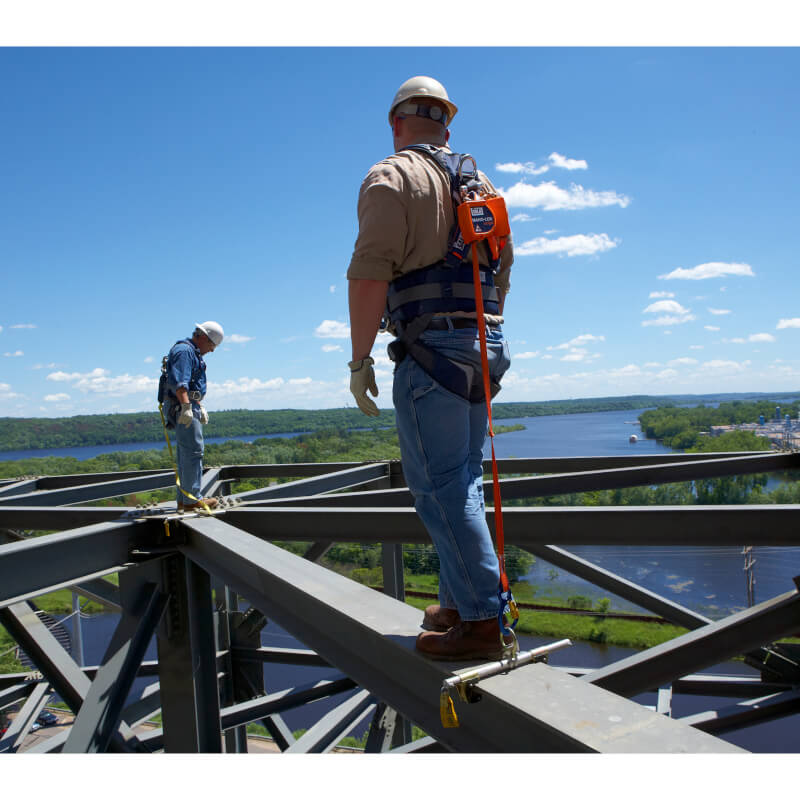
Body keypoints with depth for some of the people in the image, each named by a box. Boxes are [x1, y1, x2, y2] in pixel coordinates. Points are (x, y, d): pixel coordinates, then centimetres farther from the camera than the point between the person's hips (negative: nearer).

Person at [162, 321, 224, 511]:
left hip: (190, 407, 11)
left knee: (185, 455, 11)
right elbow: (179, 382, -25)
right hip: (182, 408, -11)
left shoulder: (194, 353, 23)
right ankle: (192, 499, -10)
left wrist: (201, 407, 33)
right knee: (193, 452, -11)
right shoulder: (184, 350, -11)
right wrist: (186, 407, -32)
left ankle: (184, 499, 15)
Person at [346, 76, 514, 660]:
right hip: (486, 340, 8)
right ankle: (458, 605, 20)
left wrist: (360, 357, -10)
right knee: (461, 481, 13)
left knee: (439, 484, -7)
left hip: (432, 343, -8)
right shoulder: (480, 184, 21)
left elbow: (372, 269, -14)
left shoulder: (391, 178, -2)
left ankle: (482, 622, -6)